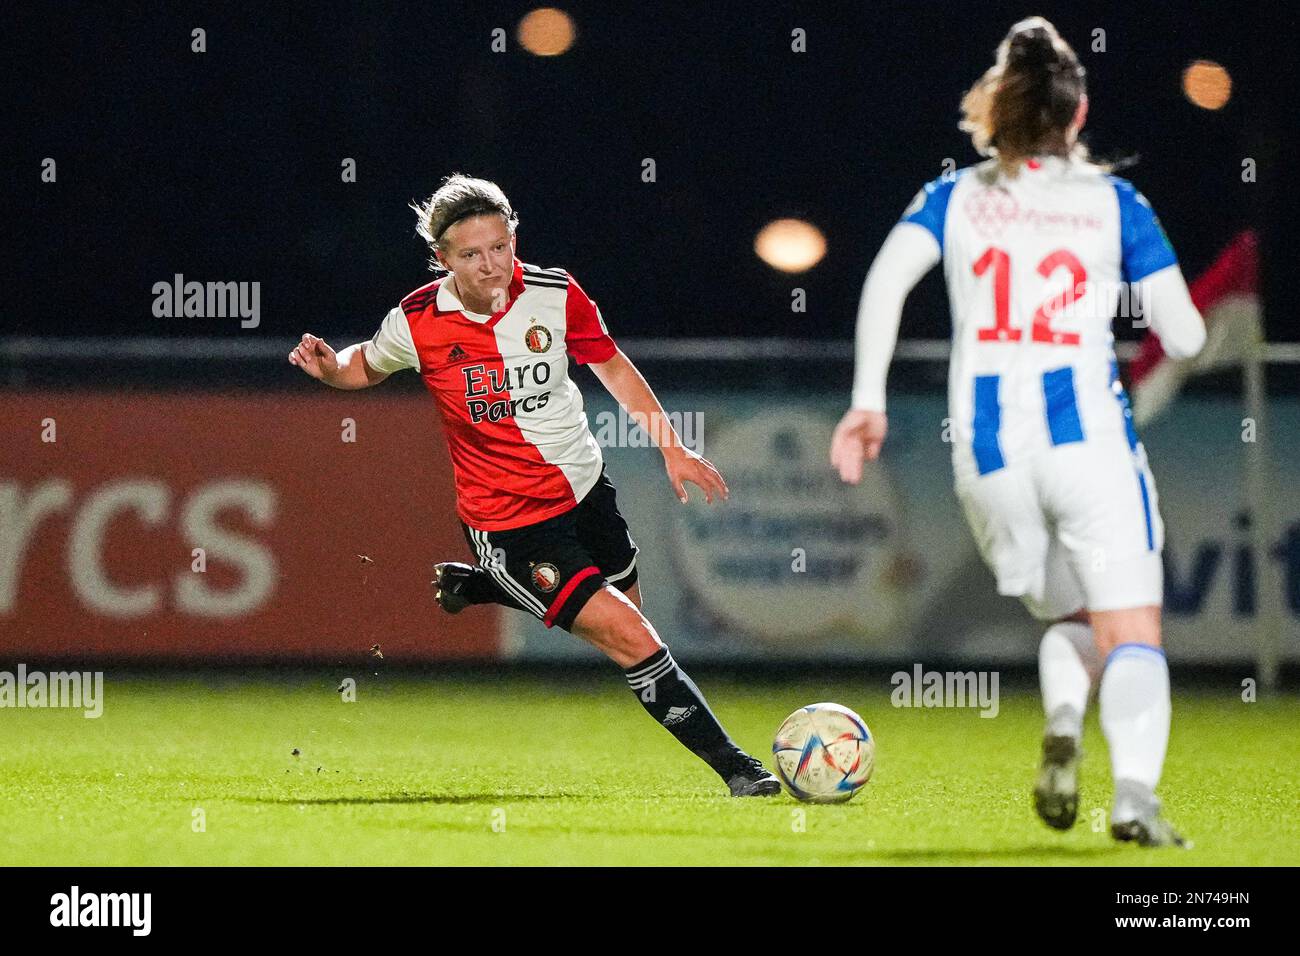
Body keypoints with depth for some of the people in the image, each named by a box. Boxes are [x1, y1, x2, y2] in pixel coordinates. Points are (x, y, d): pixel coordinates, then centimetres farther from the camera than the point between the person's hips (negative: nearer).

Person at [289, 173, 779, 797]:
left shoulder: (555, 294, -11)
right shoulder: (417, 323, -16)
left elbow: (613, 368, 6)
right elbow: (367, 367, 6)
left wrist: (670, 446, 4)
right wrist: (329, 368, -15)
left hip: (585, 488, 5)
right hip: (511, 523, -5)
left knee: (626, 611, 25)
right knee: (632, 642, -14)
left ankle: (471, 586, 41)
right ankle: (735, 768, -3)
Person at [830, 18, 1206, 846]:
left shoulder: (953, 198, 10)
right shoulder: (1115, 203, 6)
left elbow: (889, 275, -8)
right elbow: (1184, 336, 3)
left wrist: (868, 399, -11)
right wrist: (1187, 320, 25)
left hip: (988, 448, 3)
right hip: (1089, 434, -3)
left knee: (1071, 621, 20)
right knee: (1133, 630, -2)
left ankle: (1064, 725, -13)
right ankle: (1136, 794, -27)